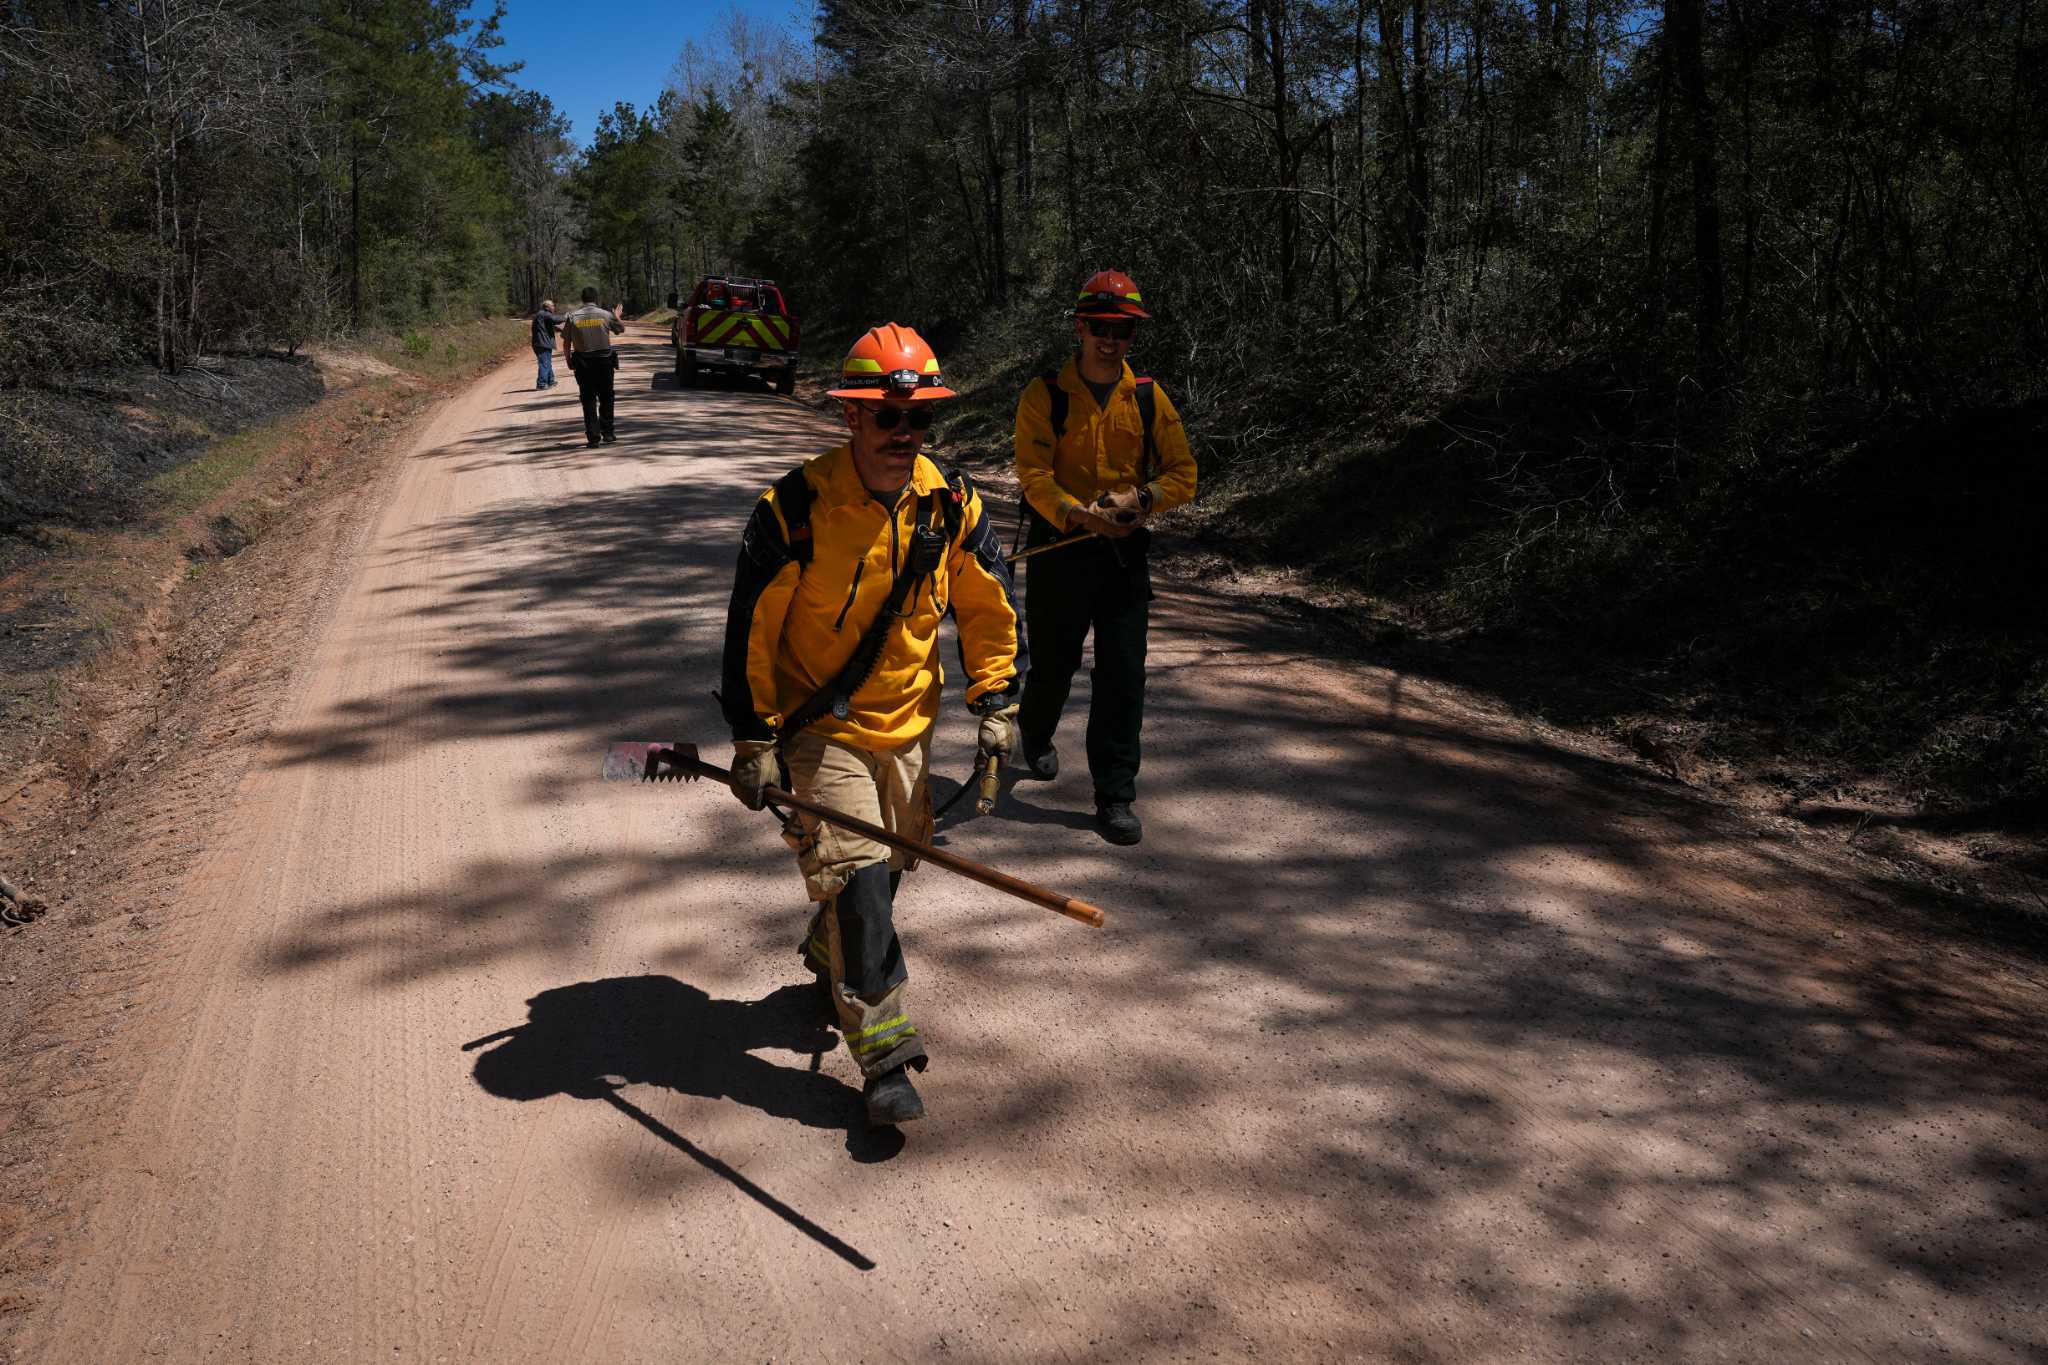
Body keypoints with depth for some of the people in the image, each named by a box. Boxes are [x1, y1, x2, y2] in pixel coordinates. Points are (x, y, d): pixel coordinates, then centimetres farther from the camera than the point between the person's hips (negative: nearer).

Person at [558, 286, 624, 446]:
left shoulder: (572, 316, -1)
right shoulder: (606, 315, -2)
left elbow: (566, 343, 0)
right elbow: (622, 328, 16)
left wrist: (569, 361, 12)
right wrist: (617, 316, 35)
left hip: (582, 363, 0)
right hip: (604, 361, 0)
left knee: (588, 400, 6)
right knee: (606, 398, 14)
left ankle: (593, 436, 1)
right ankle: (607, 432, 14)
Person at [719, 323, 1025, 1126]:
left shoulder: (950, 505, -5)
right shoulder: (796, 509, -19)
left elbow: (990, 606, 8)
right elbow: (750, 628, -13)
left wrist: (995, 703, 4)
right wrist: (754, 740, -12)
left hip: (906, 725, 5)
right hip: (819, 726, -5)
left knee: (887, 868, 17)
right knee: (853, 874, -11)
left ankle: (830, 964, 48)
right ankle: (885, 1056, -3)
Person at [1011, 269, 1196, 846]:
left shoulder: (1149, 398, 4)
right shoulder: (1045, 394, -4)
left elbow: (1182, 472, 4)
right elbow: (1033, 472, -11)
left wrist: (1139, 499, -15)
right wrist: (1079, 513, -28)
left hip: (1125, 553, 2)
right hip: (1059, 546, -1)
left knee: (1123, 675, -3)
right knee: (1054, 663, 11)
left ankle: (1115, 796, 6)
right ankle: (1034, 733, 45)